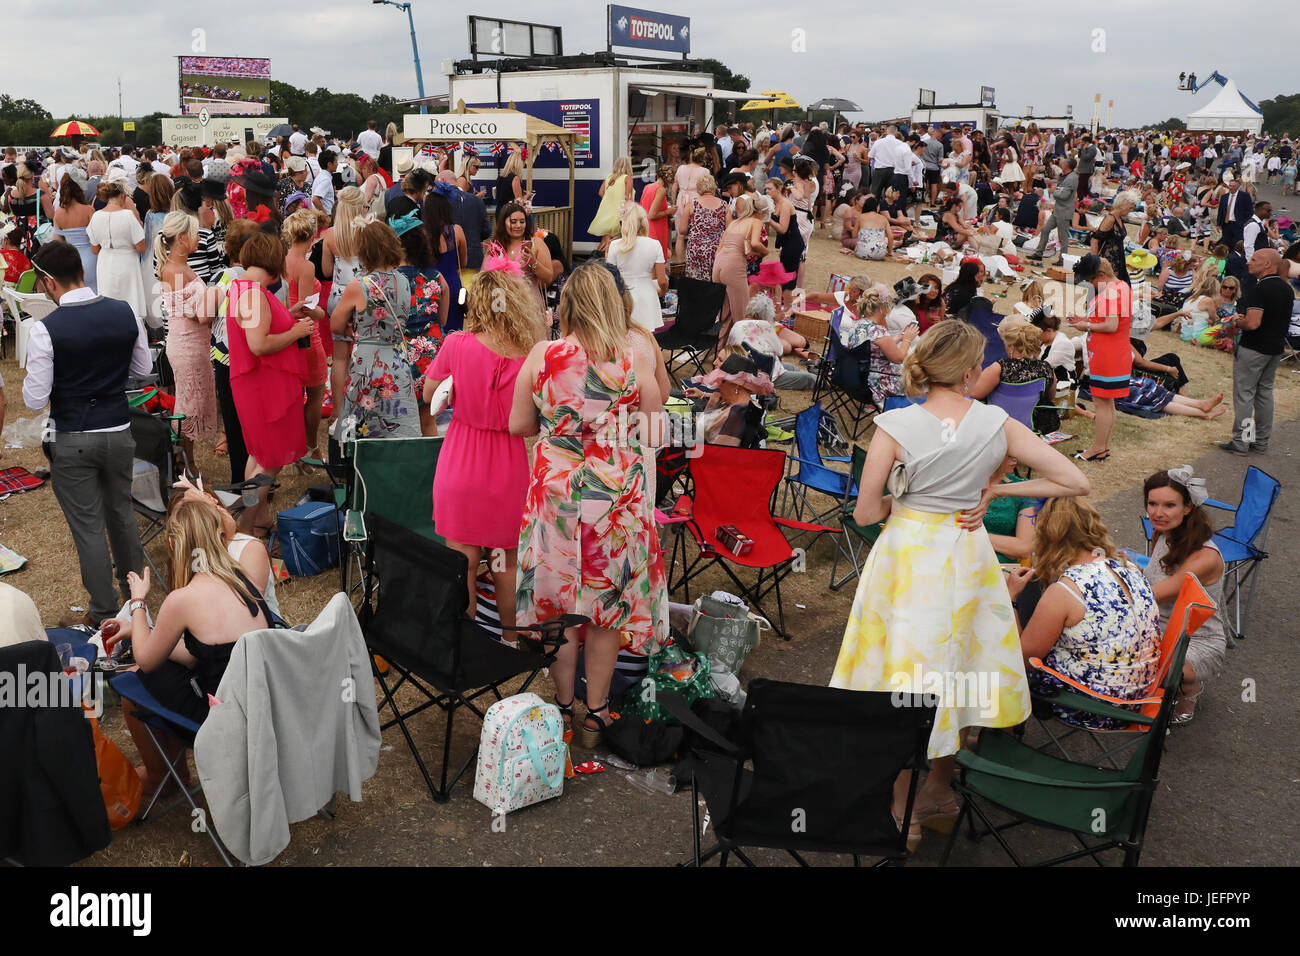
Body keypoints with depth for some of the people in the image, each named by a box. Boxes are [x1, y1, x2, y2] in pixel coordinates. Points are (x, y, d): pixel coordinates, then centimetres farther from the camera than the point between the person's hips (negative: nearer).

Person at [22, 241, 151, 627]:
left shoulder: (46, 330, -19)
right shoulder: (125, 313, -7)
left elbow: (34, 400, -13)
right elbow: (143, 368, 7)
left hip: (72, 442, -4)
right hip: (119, 432, 4)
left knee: (88, 527, 8)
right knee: (121, 511, 24)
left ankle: (104, 613, 19)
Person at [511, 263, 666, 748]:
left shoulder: (541, 356, -9)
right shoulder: (636, 360, -12)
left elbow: (518, 424, 1)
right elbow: (655, 434, -3)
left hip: (556, 491, 1)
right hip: (617, 492, -1)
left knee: (559, 600, 16)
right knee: (607, 601, 13)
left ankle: (563, 705, 29)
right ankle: (595, 712, 25)